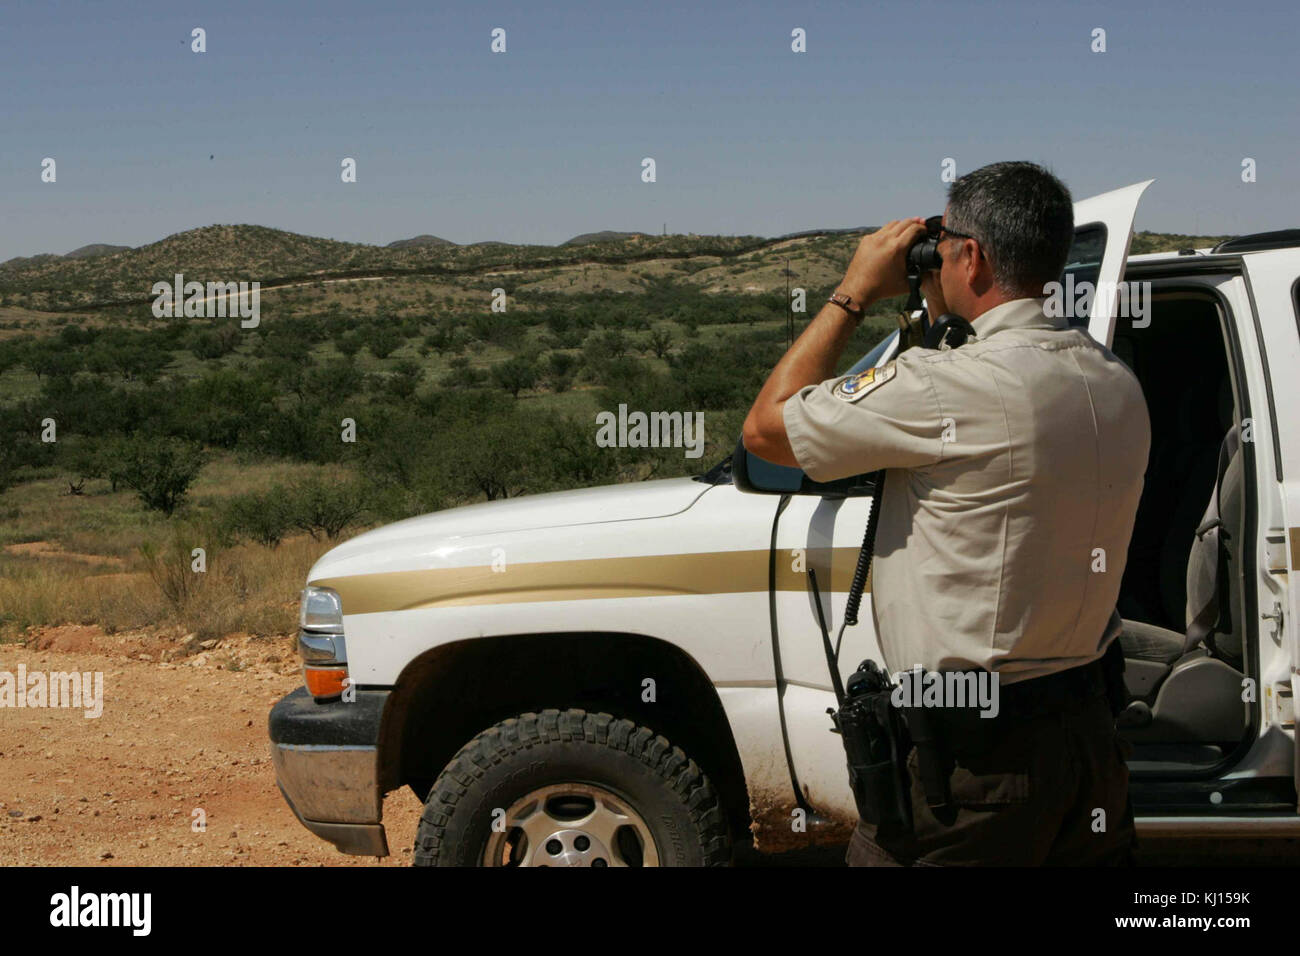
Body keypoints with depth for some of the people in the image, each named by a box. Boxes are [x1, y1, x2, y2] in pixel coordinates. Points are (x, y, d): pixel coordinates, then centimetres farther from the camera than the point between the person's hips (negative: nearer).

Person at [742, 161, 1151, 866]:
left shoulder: (949, 389, -21)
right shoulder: (1118, 384, 4)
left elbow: (765, 427, -11)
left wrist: (854, 292, -3)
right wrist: (940, 320, 17)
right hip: (1091, 725, 8)